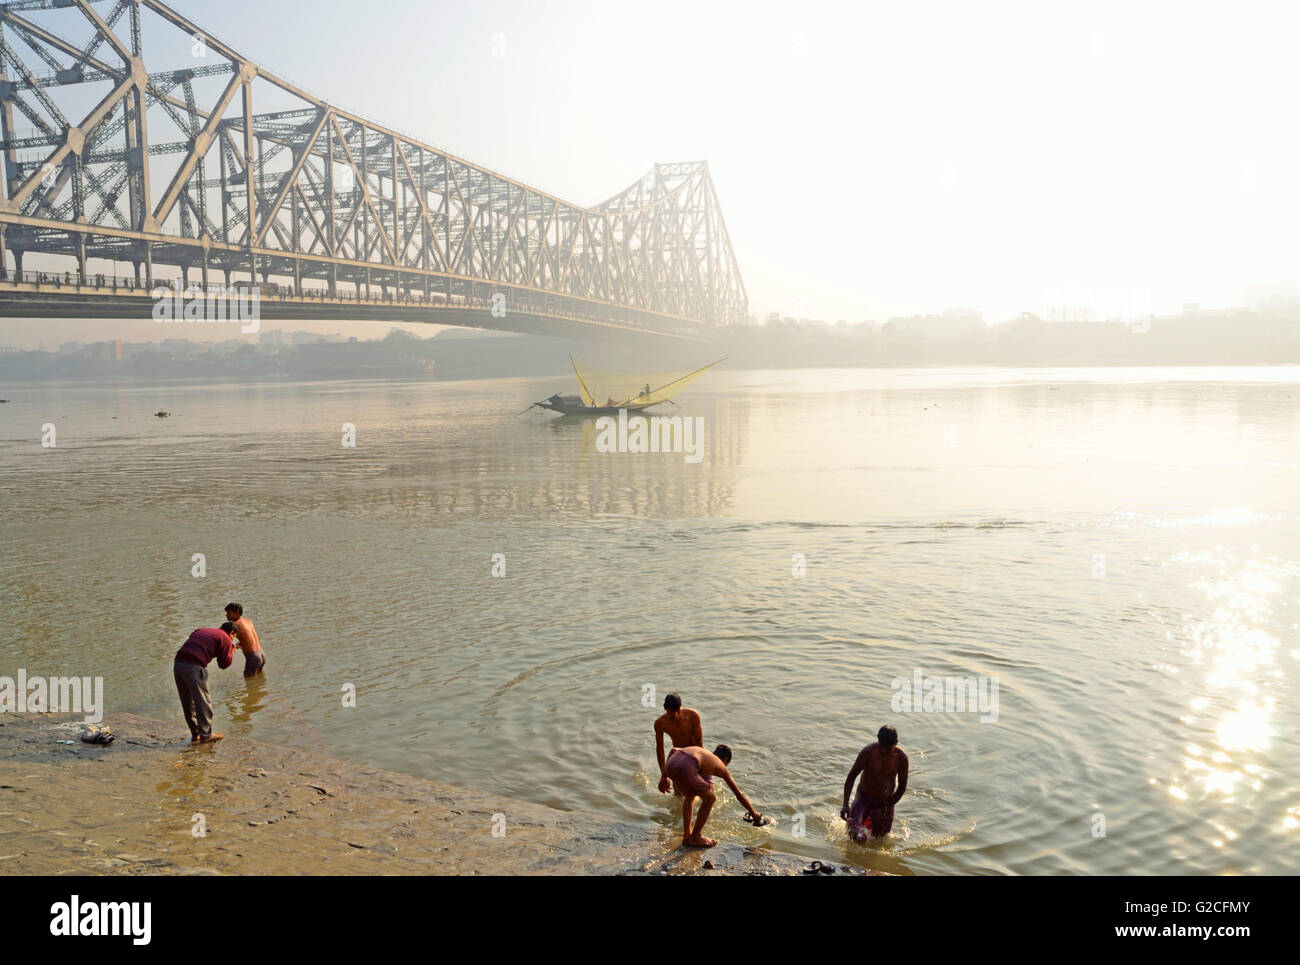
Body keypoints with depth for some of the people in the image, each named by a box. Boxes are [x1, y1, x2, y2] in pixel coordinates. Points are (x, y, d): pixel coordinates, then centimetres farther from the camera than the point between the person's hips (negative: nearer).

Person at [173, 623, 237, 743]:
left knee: (188, 702, 15)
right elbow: (224, 663, 6)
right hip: (193, 667, -8)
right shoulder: (226, 639, 6)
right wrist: (231, 651, 24)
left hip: (178, 664, 8)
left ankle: (195, 734, 23)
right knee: (203, 701, 4)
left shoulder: (203, 630, 27)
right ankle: (206, 735, 9)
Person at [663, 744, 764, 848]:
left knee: (690, 796, 32)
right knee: (710, 798, 17)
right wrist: (754, 813, 42)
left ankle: (686, 836, 35)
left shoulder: (700, 750, 38)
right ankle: (694, 838, 24)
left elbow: (674, 750, 27)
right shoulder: (720, 767, 25)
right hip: (685, 768, -6)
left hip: (671, 762, 6)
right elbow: (740, 796, 29)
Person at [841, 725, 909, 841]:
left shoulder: (901, 758, -15)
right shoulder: (868, 752, -21)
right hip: (864, 797, -2)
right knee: (858, 837, -19)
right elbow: (852, 776, -13)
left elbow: (902, 787, -6)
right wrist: (845, 804, -22)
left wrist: (884, 809, -12)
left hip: (886, 802, 2)